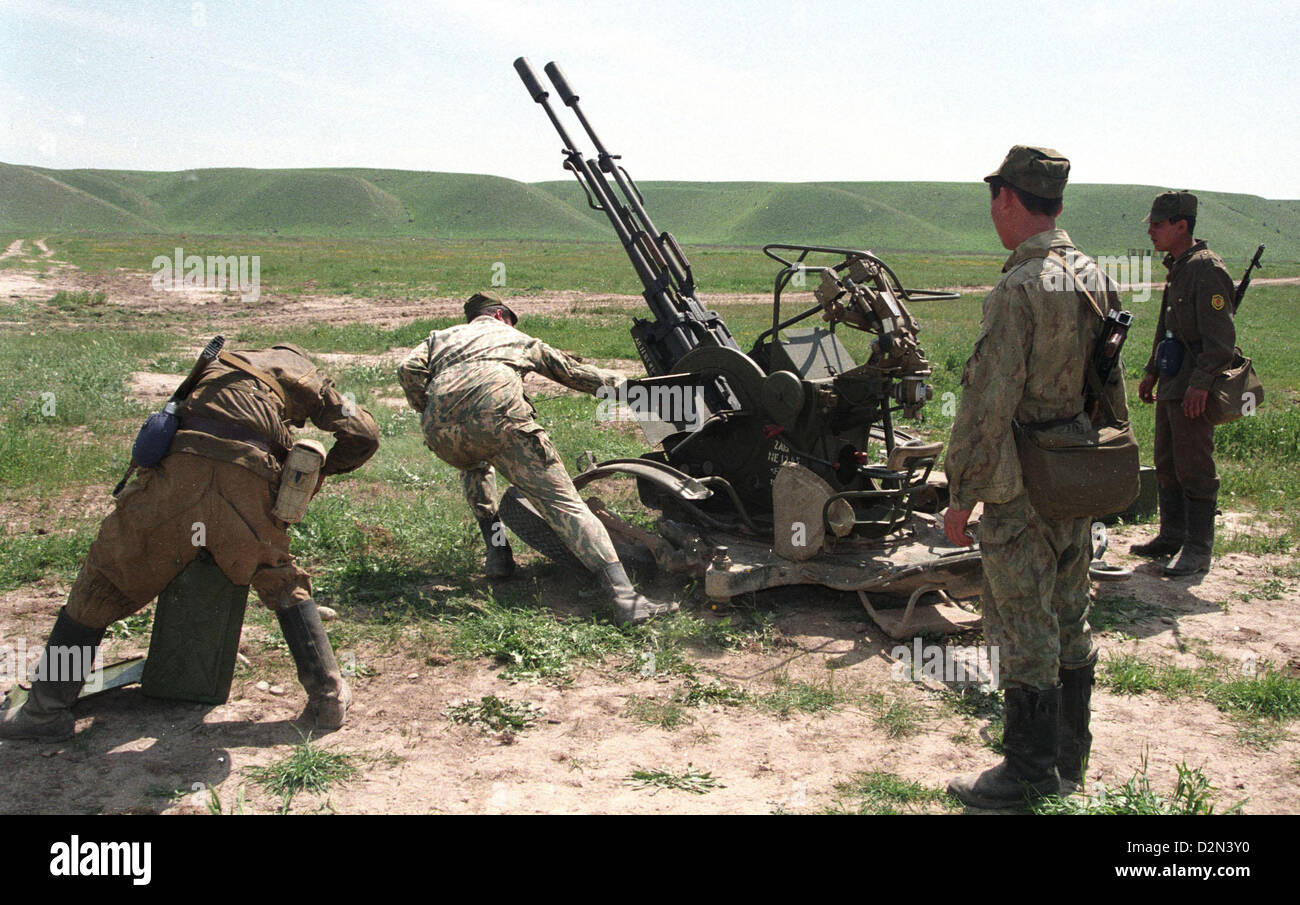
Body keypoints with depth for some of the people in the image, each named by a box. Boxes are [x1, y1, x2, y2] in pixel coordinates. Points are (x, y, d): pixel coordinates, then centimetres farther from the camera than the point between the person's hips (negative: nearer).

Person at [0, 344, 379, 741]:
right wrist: (322, 469, 38)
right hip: (246, 483, -1)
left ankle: (47, 707, 17)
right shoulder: (306, 377, 29)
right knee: (283, 584, 21)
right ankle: (328, 695, 15)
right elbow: (363, 434, 22)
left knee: (104, 580, 14)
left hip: (180, 469, 1)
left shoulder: (223, 363, 37)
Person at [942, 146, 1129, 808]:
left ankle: (1029, 774, 14)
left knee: (1024, 631, 2)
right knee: (1069, 622, 18)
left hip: (1021, 491, -9)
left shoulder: (1019, 289, -20)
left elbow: (988, 402, -22)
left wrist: (961, 495, -15)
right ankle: (1068, 757, 31)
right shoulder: (1093, 277, 6)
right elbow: (1112, 385, 14)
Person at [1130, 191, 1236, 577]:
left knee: (1193, 468, -5)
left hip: (1194, 389, -10)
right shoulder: (1176, 268, 15)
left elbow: (1220, 337, -21)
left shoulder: (1207, 270, -15)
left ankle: (1198, 549, 2)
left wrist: (1201, 383, -26)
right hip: (1171, 385, 10)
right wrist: (1152, 372, 24)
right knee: (1167, 465, 16)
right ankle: (1172, 535, 28)